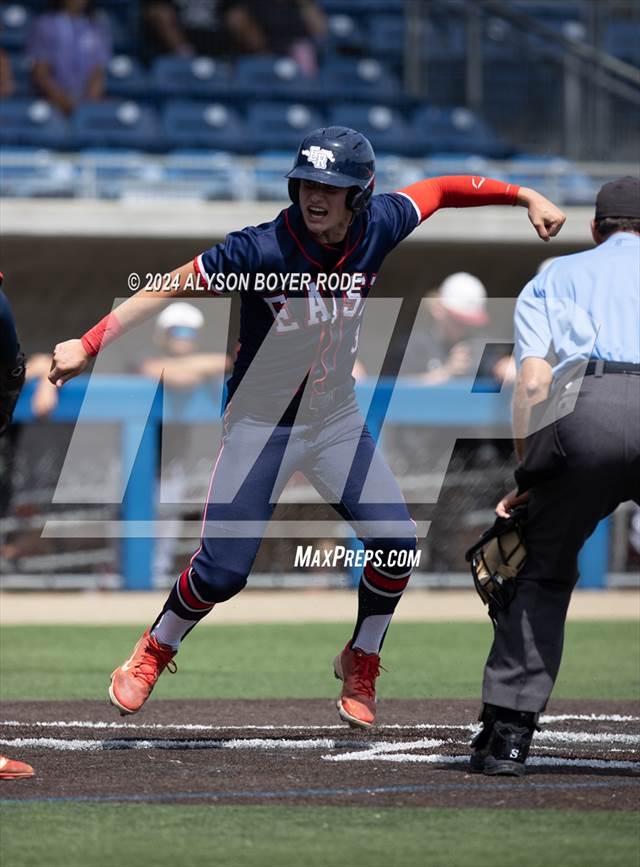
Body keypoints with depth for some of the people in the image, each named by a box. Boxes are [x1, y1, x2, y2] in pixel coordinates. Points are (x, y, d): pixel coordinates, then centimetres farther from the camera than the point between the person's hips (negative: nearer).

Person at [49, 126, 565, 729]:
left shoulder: (377, 228, -12)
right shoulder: (261, 249, -25)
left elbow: (439, 191, 5)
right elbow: (171, 287, -24)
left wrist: (526, 196, 3)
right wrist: (89, 345, -31)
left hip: (337, 420, 4)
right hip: (262, 424, -4)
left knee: (395, 544, -6)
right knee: (222, 569, -8)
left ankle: (360, 664, 19)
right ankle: (152, 653, 21)